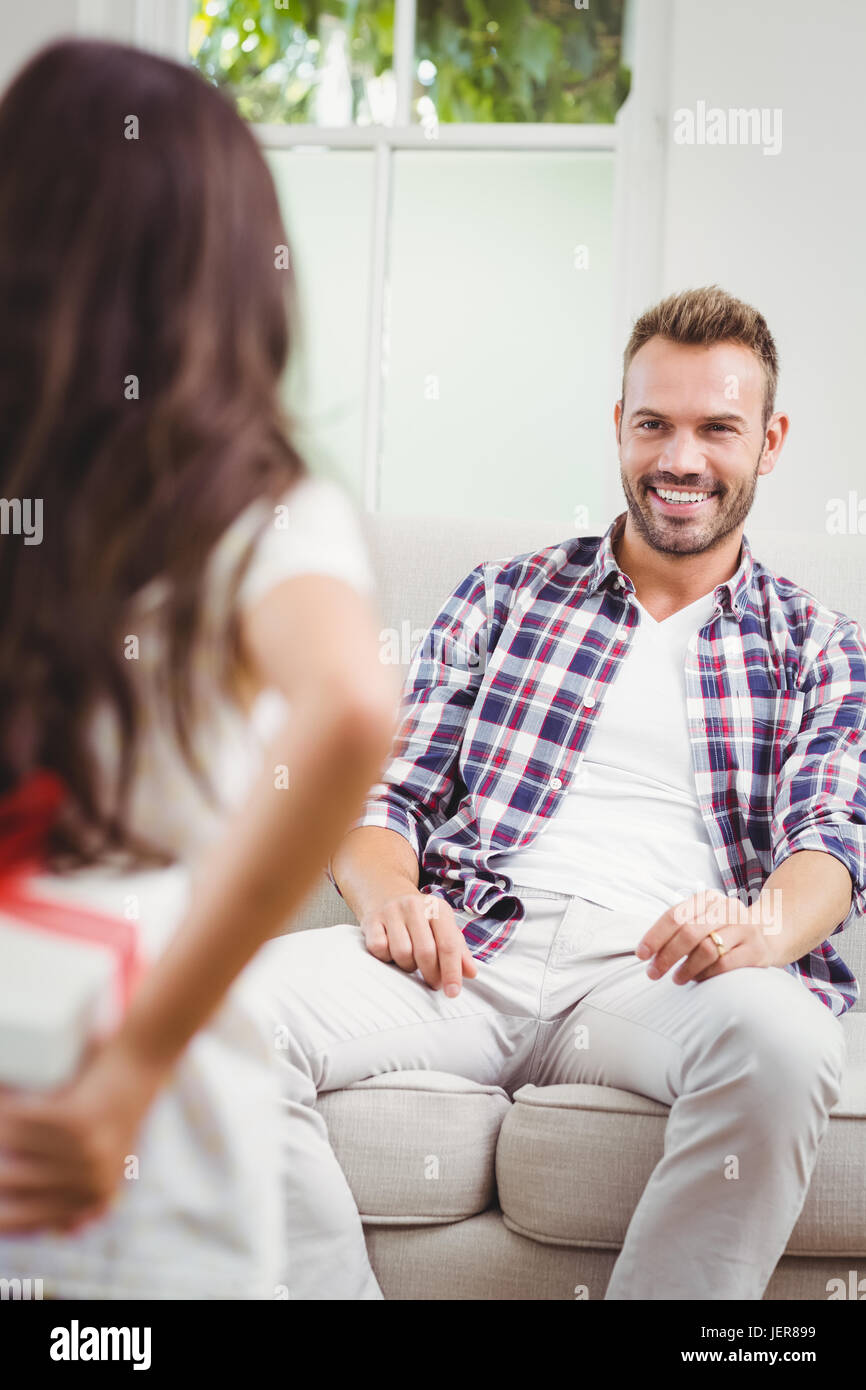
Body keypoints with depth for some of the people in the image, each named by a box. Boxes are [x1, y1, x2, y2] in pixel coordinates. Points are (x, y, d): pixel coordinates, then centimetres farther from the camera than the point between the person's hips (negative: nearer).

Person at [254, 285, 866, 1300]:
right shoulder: (503, 597, 23)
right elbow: (392, 791, 16)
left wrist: (765, 927, -20)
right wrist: (385, 891, -9)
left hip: (652, 969, -1)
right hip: (469, 951, 1)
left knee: (778, 1035, -38)